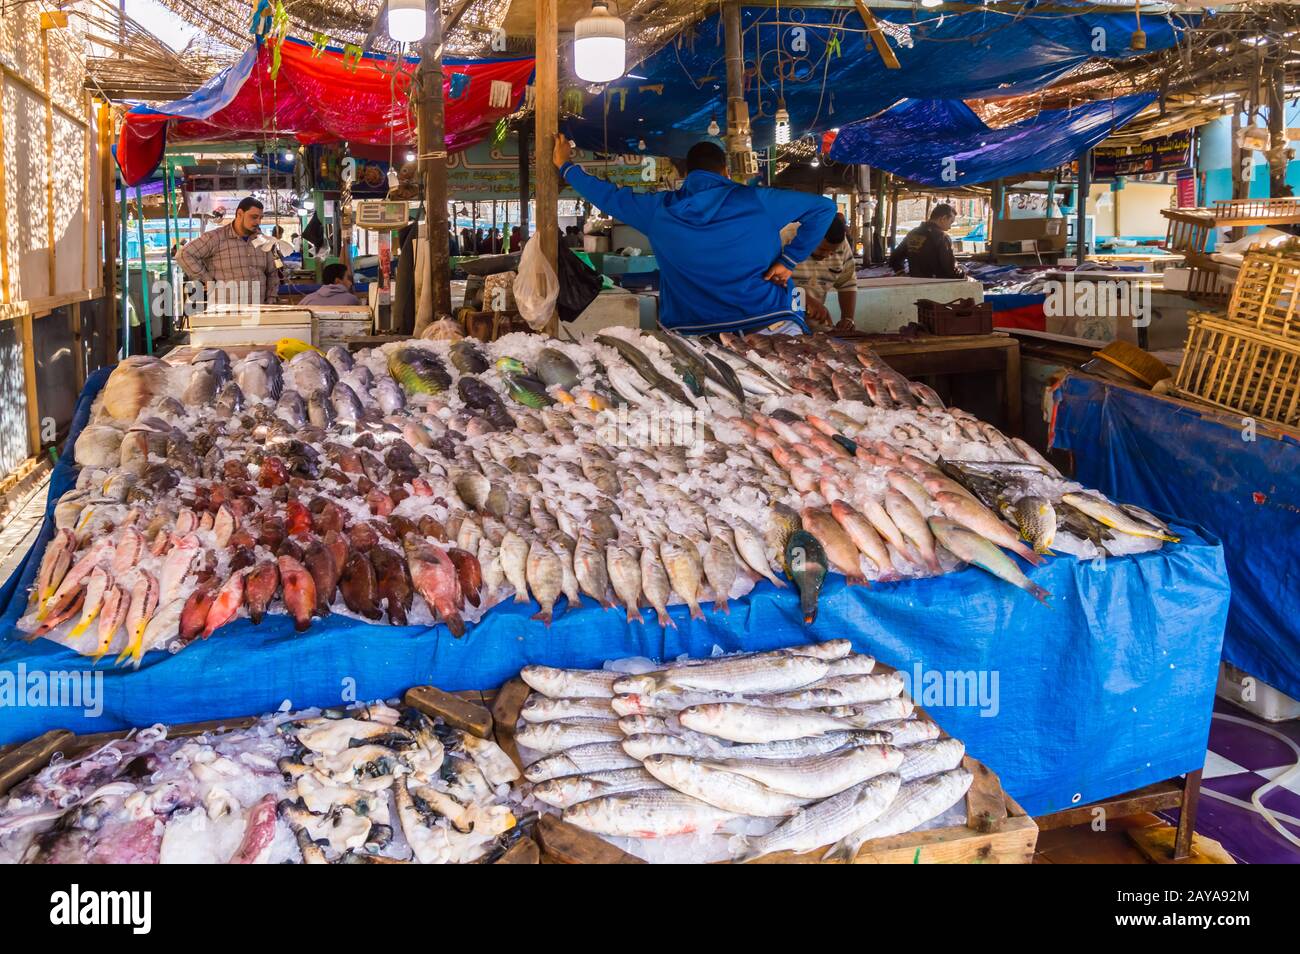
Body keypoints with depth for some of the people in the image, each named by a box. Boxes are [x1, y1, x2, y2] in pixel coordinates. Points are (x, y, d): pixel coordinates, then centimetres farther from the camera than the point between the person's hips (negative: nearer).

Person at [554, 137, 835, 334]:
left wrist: (565, 166, 41)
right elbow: (824, 208, 8)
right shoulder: (756, 200, 5)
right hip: (768, 325, -2)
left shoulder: (659, 209, 9)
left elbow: (607, 195, 24)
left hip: (690, 332, 2)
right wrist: (789, 260, 7)